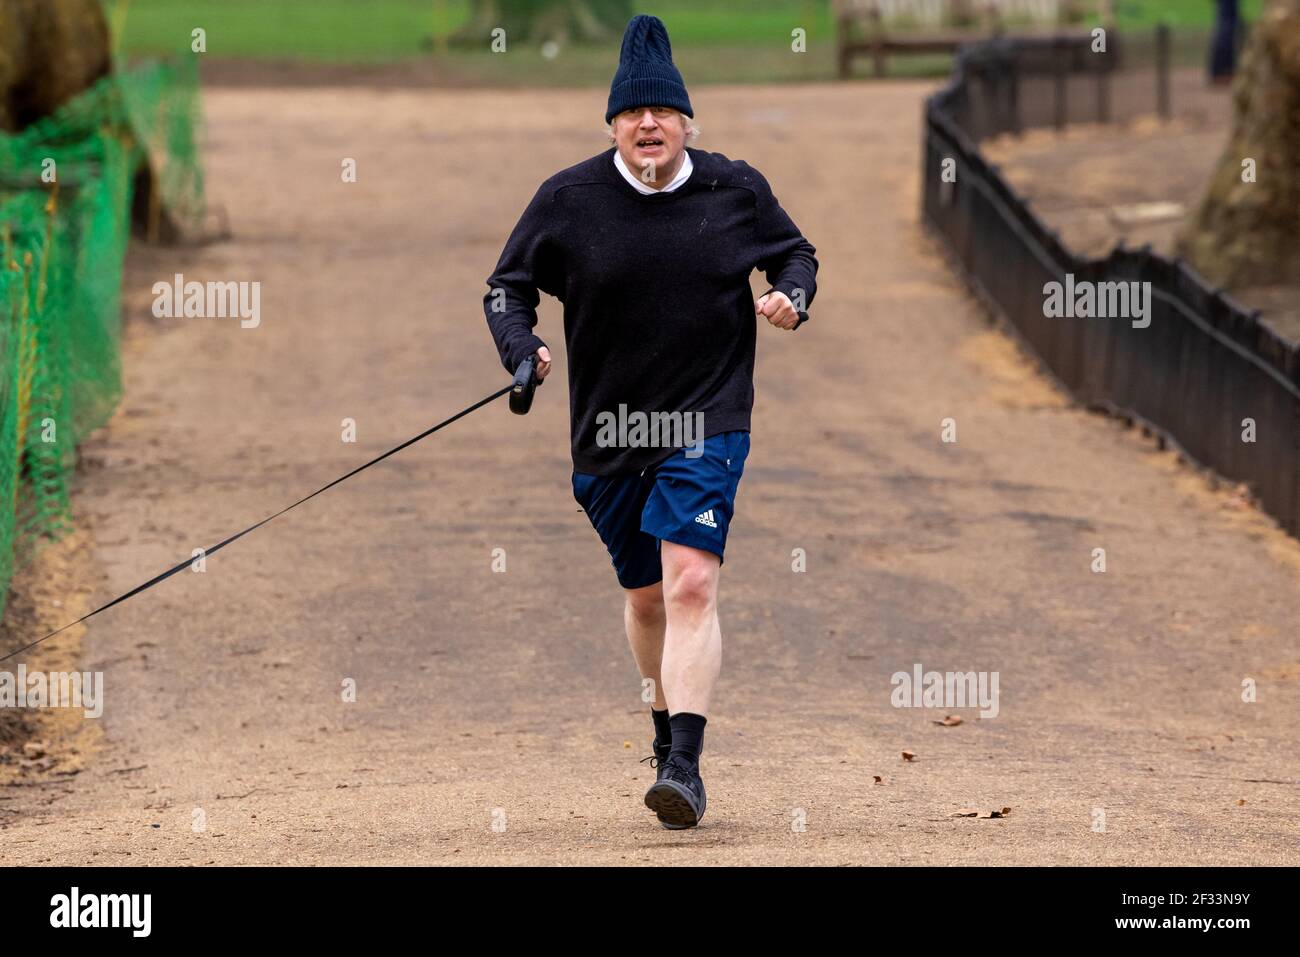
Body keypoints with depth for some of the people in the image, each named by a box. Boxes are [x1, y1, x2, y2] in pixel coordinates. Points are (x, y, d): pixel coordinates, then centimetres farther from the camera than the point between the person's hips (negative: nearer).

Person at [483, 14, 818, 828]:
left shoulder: (737, 191, 0)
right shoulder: (568, 200, -2)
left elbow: (796, 253, 17)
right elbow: (507, 286, 5)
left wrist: (791, 295, -6)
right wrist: (523, 351, -14)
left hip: (708, 422, -2)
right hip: (608, 430, 2)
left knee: (691, 585, -18)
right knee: (645, 596, 14)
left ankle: (686, 768, -23)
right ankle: (668, 729, 39)